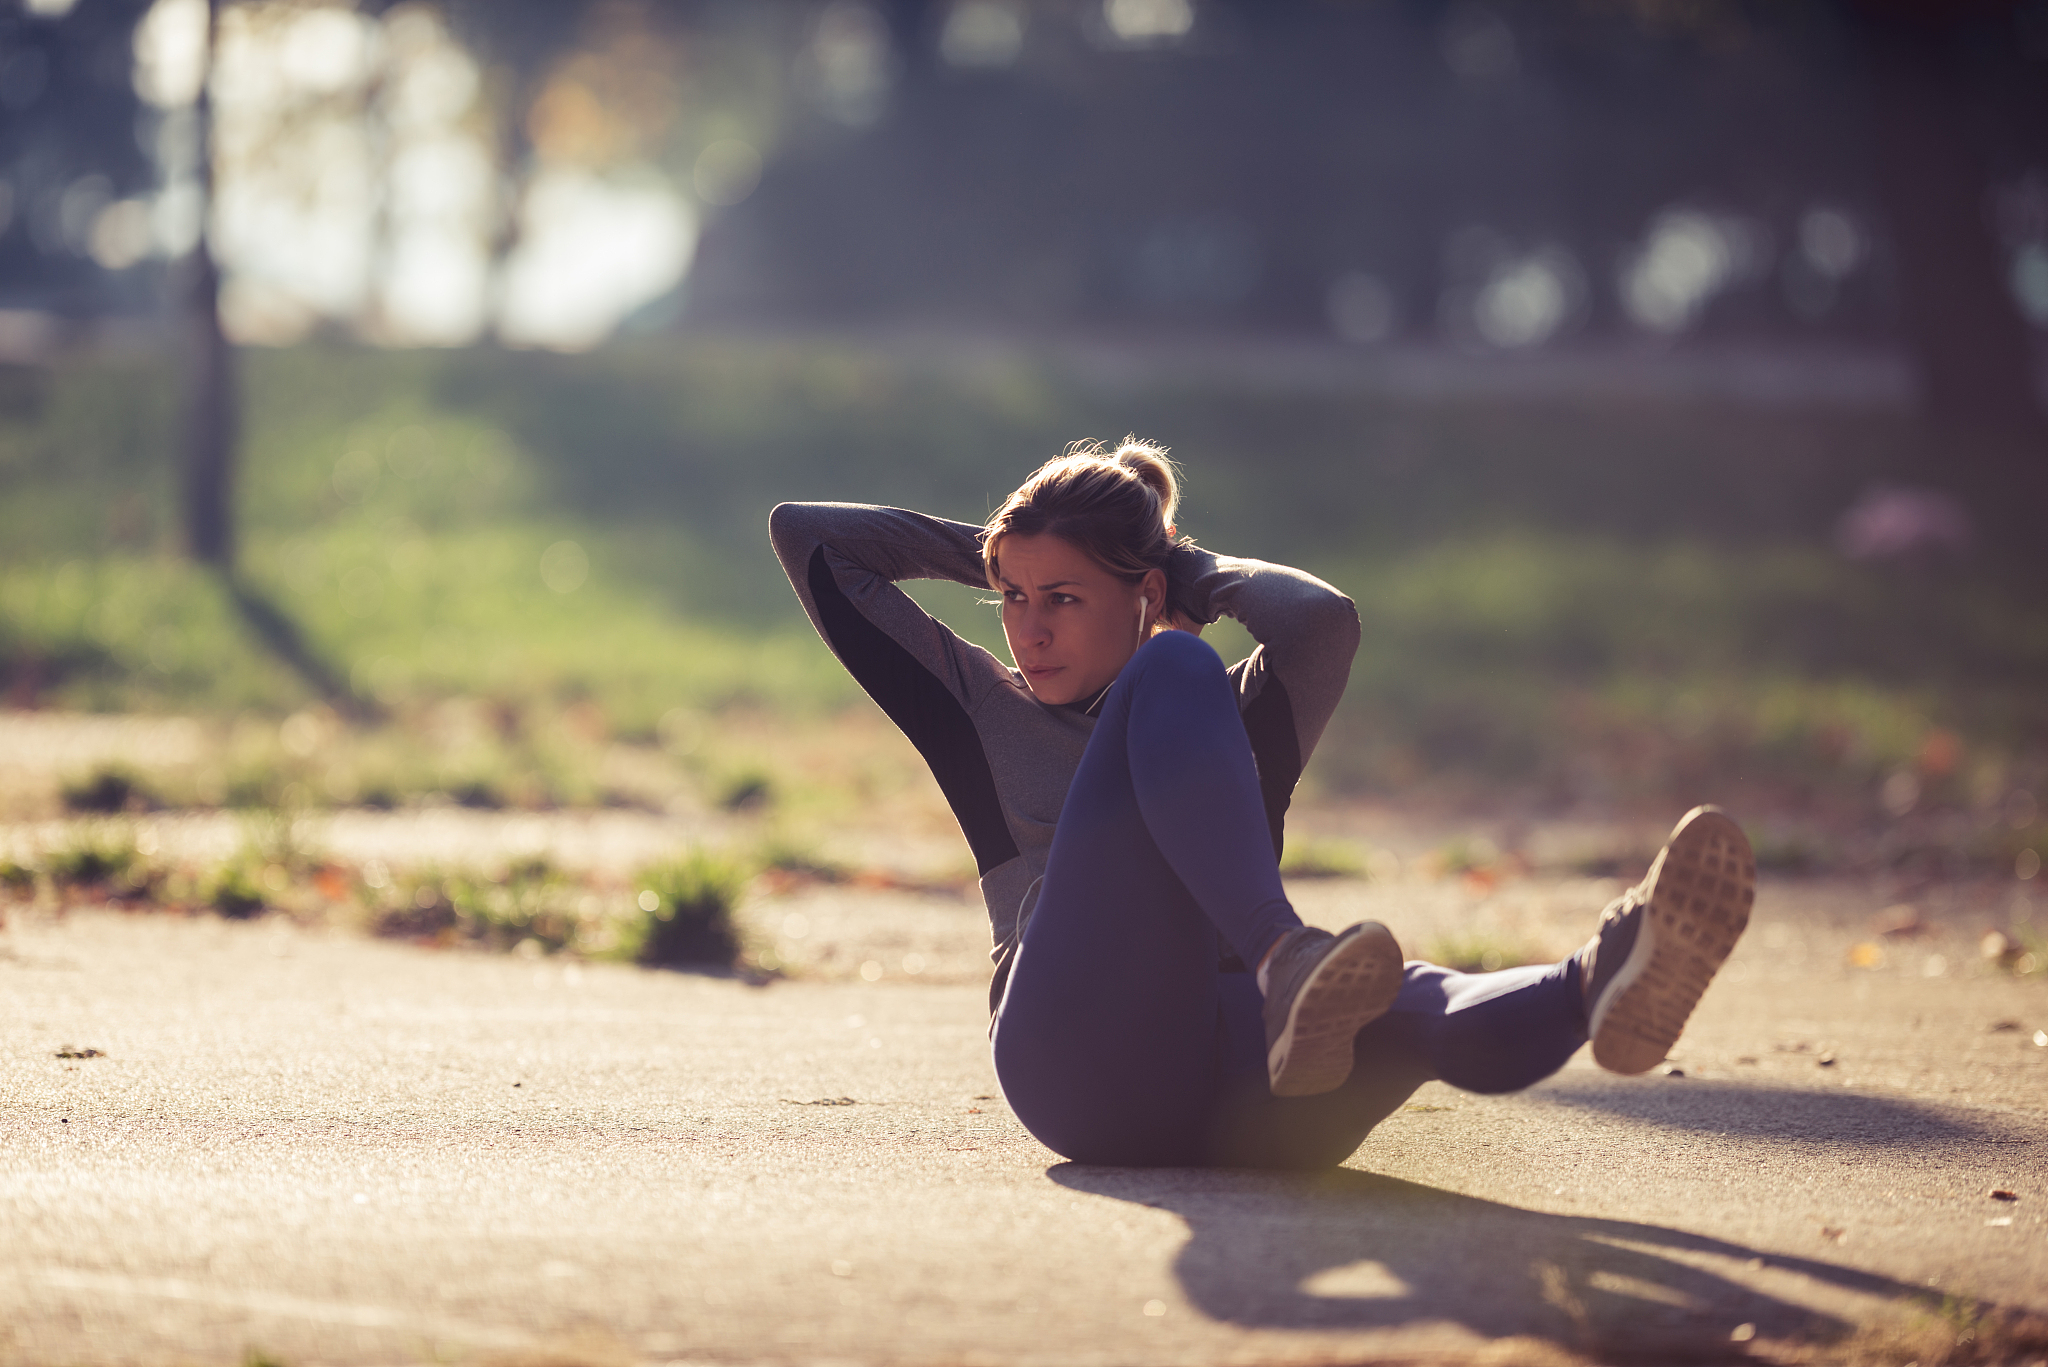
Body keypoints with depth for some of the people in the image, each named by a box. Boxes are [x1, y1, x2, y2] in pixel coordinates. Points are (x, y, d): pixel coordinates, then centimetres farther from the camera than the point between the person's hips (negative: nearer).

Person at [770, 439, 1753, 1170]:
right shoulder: (982, 710, 26)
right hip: (1082, 1056, -2)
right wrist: (989, 555, 32)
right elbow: (805, 535, 27)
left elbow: (1322, 622, 0)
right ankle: (1287, 962, -48)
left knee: (1415, 1009, -35)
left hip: (1241, 1093, 2)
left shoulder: (1236, 724, 26)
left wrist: (1207, 575, 18)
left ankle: (1605, 984, -71)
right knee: (1174, 669, -20)